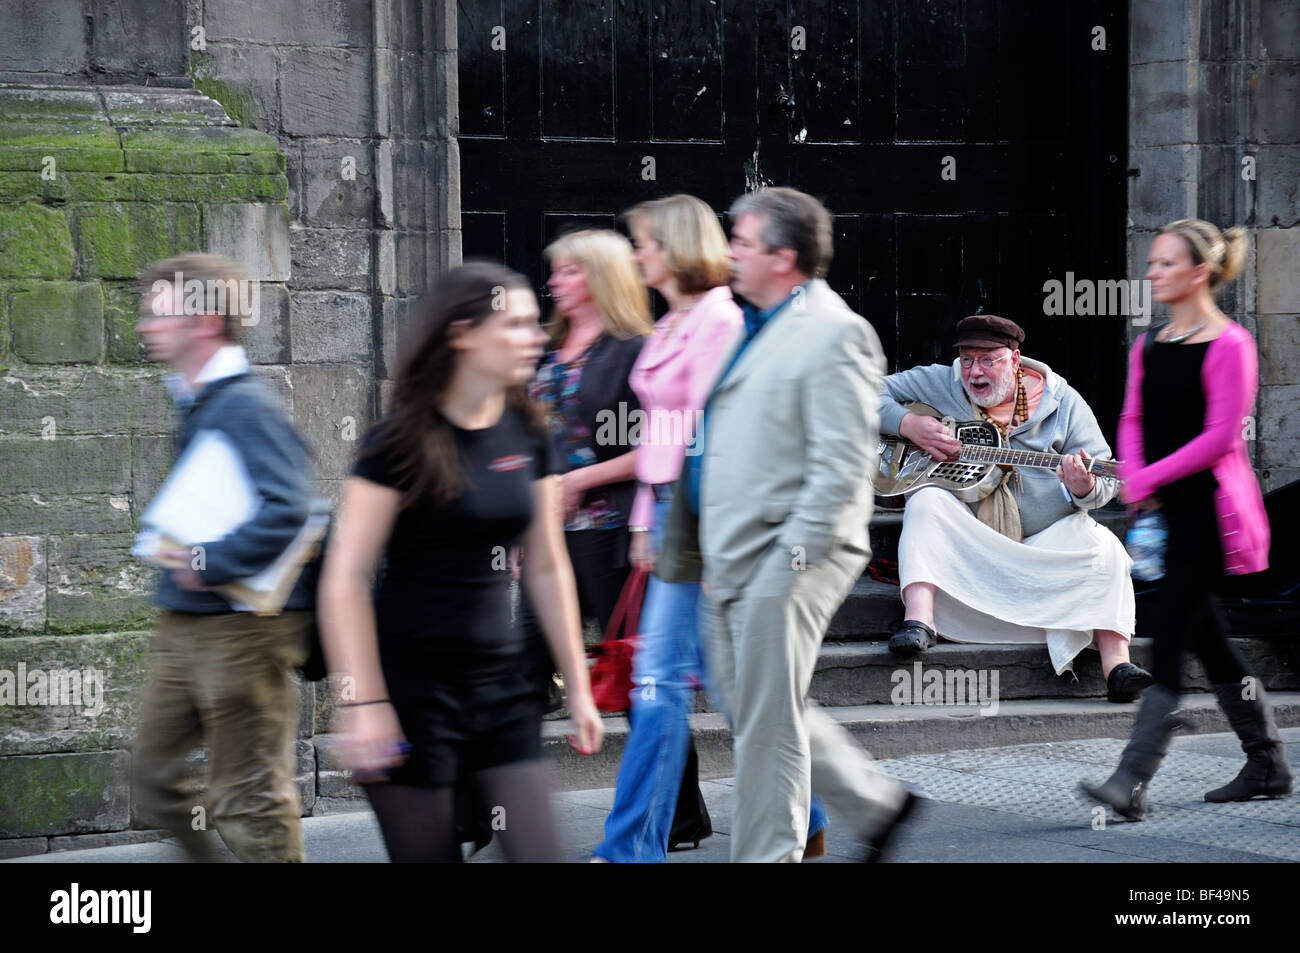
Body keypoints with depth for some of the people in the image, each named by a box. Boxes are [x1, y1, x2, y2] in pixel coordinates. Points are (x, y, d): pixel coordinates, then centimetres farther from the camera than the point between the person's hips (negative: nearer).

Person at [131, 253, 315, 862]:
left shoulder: (246, 407, -17)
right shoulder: (196, 405, 12)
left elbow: (288, 510, -28)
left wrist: (210, 563, -22)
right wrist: (176, 547, 10)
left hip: (243, 628, -10)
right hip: (184, 627, 10)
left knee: (248, 799, -2)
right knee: (153, 775, 15)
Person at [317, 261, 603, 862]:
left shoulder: (527, 437, 6)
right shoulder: (402, 442, -11)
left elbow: (547, 569, 14)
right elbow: (343, 580, -12)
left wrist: (577, 687, 14)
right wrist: (361, 702, -18)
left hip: (501, 683, 5)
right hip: (415, 683, -5)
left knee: (538, 853, -3)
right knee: (427, 852, -1)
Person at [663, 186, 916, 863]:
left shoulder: (833, 333, -12)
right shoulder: (753, 327, 17)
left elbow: (841, 463, -18)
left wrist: (794, 558, -21)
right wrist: (682, 544, 19)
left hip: (785, 557, -10)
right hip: (730, 556, 10)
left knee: (767, 720, -4)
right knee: (749, 707, 14)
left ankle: (767, 854, 4)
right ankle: (875, 802, 24)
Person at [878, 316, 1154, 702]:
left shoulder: (1061, 401, 3)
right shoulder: (938, 385, 5)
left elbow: (1105, 483, -1)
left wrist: (1083, 488, -26)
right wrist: (908, 424, -14)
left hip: (1046, 541, 0)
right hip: (961, 541, 0)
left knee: (1101, 546, -26)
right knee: (927, 501, -29)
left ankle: (1116, 666, -35)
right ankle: (918, 619, -39)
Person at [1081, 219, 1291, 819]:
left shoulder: (1228, 345, -10)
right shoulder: (1148, 346, 13)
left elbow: (1220, 436, -15)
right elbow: (1132, 421, 15)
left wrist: (1149, 478, -15)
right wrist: (1133, 481, -4)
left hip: (1208, 505, -8)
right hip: (1163, 506, 8)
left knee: (1171, 642, -12)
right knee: (1204, 638, 13)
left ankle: (1132, 782, -16)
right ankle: (1267, 768, 25)